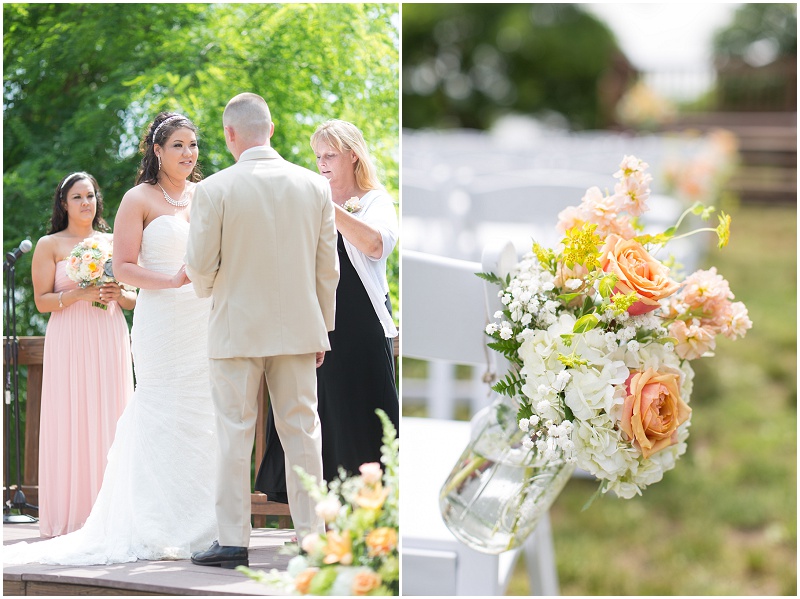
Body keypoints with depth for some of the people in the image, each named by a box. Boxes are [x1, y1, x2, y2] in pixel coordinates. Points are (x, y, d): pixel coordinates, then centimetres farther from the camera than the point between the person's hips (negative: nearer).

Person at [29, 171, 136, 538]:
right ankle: (69, 519, -5)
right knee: (70, 425, -7)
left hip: (110, 341, 3)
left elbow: (134, 298, 17)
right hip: (69, 343, -3)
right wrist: (79, 294, -14)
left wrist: (119, 295, -4)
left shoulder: (112, 242, 15)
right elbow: (42, 301, -1)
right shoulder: (50, 245, 6)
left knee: (109, 421, -1)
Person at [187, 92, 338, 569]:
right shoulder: (315, 186, 0)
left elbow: (200, 266, -7)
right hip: (299, 328, 3)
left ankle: (234, 541, 5)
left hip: (237, 329, -3)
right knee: (302, 431, 9)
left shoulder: (215, 190, -11)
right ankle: (313, 534, 12)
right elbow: (328, 266, 4)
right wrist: (323, 325, 13)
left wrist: (208, 289, 16)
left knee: (235, 436, 3)